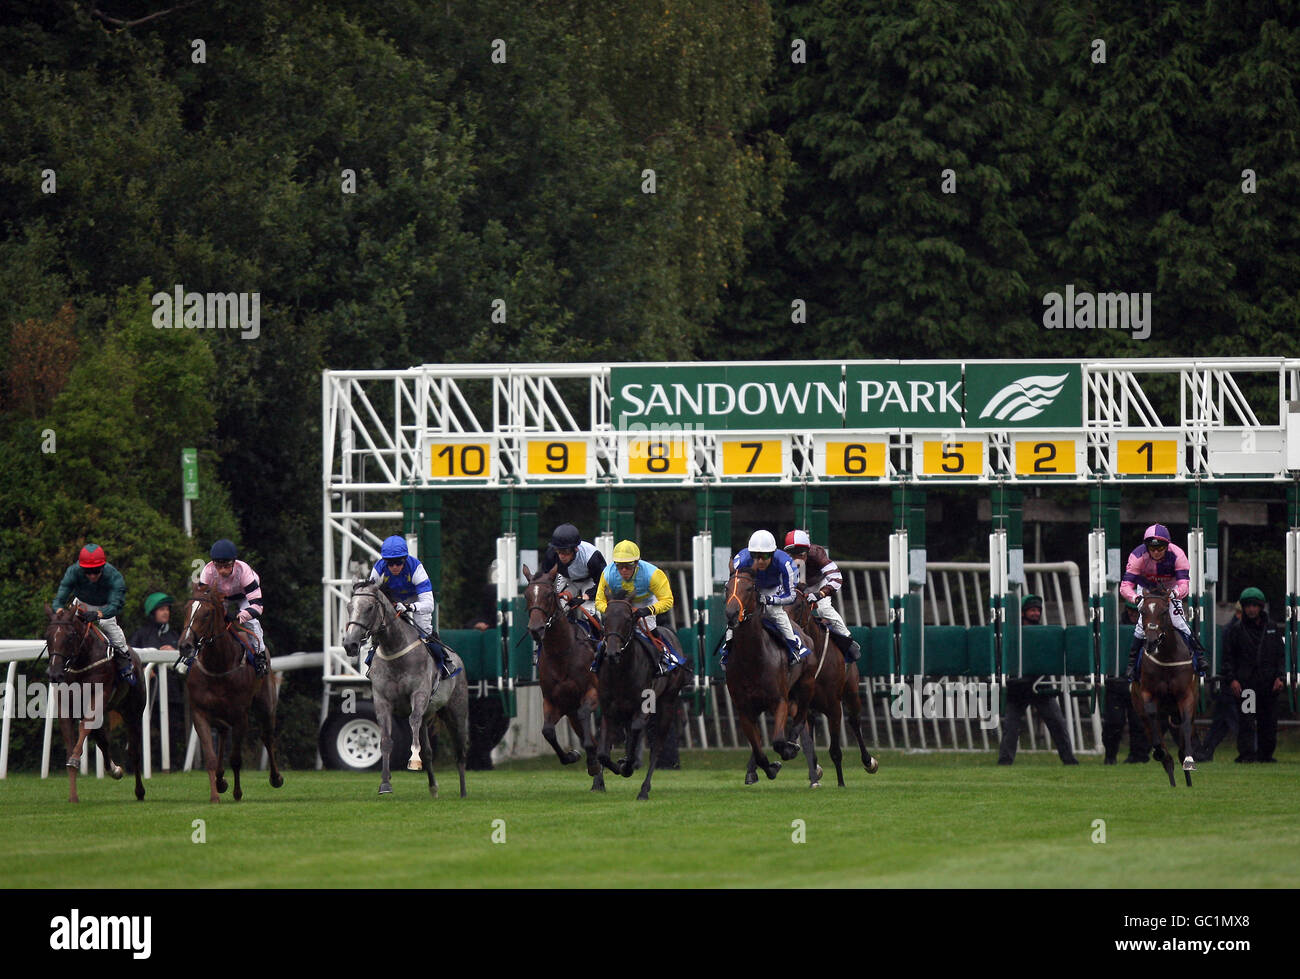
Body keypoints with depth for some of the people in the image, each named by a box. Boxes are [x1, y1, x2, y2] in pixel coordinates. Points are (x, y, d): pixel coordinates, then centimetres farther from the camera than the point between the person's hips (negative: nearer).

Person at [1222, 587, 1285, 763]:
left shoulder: (1272, 628, 11)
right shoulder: (1236, 629, 4)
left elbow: (1281, 655, 13)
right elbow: (1228, 656, 4)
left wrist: (1280, 677, 1)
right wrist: (1232, 679, -8)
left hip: (1269, 683, 3)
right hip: (1246, 682, -3)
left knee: (1269, 722, 6)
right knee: (1247, 721, -11)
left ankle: (1266, 754, 16)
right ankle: (1246, 754, -11)